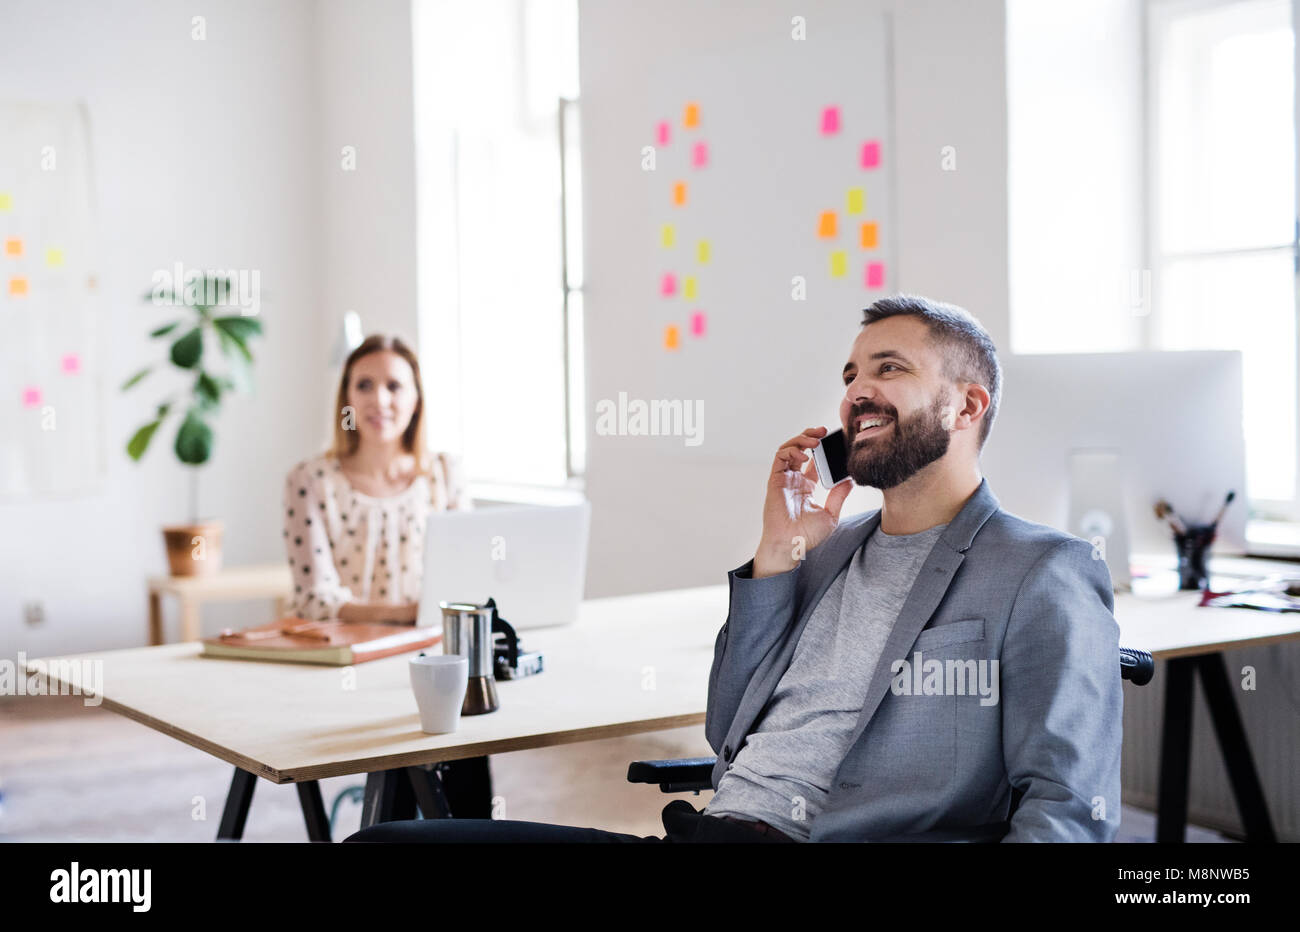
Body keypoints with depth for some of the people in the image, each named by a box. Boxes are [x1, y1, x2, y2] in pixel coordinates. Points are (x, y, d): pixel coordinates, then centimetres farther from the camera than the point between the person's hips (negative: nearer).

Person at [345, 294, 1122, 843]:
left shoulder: (1044, 576, 3)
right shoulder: (830, 549, 23)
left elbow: (1069, 811, -5)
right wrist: (778, 555, 11)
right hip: (710, 824, 7)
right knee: (384, 839, -11)